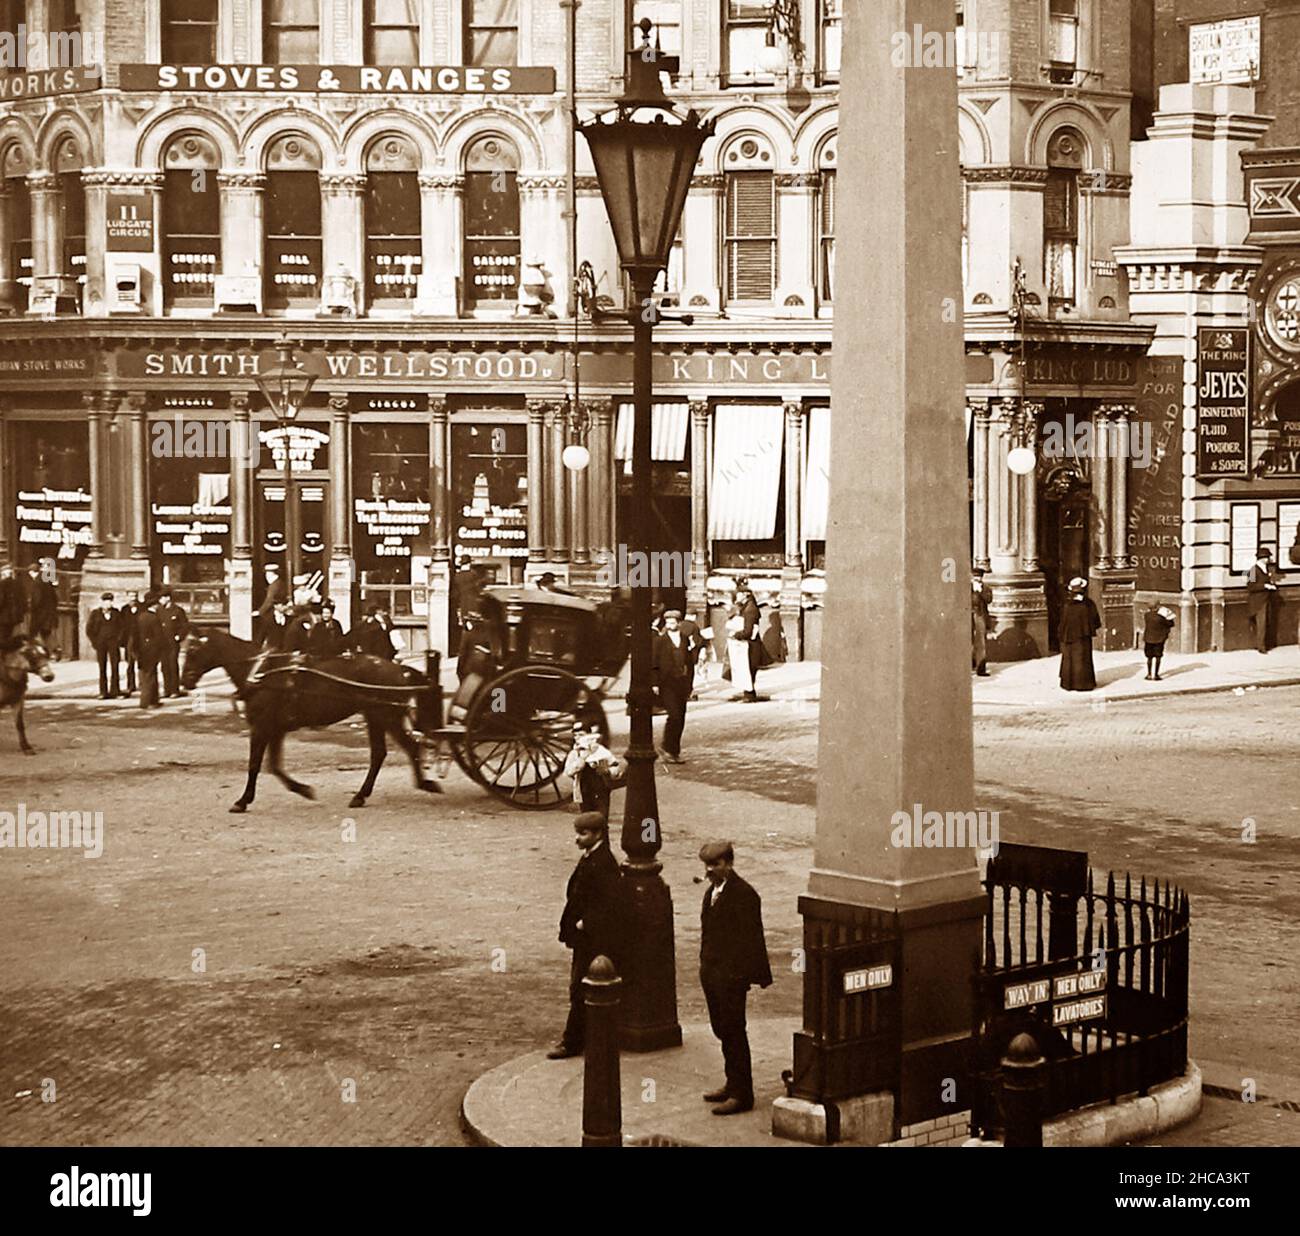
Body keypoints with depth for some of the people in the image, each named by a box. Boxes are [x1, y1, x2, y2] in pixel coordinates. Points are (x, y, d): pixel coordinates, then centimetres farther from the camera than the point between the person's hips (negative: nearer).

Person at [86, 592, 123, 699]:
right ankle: (103, 692, 1)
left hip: (113, 642, 0)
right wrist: (94, 642, -1)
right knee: (102, 668, 0)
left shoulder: (116, 613, 9)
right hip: (100, 644, 0)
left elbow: (121, 627, 11)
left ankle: (114, 691, -4)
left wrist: (119, 640, 0)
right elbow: (89, 629, 7)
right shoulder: (95, 613, 6)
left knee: (114, 666, -7)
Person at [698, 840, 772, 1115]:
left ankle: (741, 1094, 2)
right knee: (722, 1030, 14)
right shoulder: (712, 892, 13)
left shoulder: (744, 895, -14)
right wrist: (705, 966, 13)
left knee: (733, 1031, -3)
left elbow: (751, 938, -16)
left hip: (731, 975, -9)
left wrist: (758, 975, -17)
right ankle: (733, 1084, 25)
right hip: (711, 973, 9)